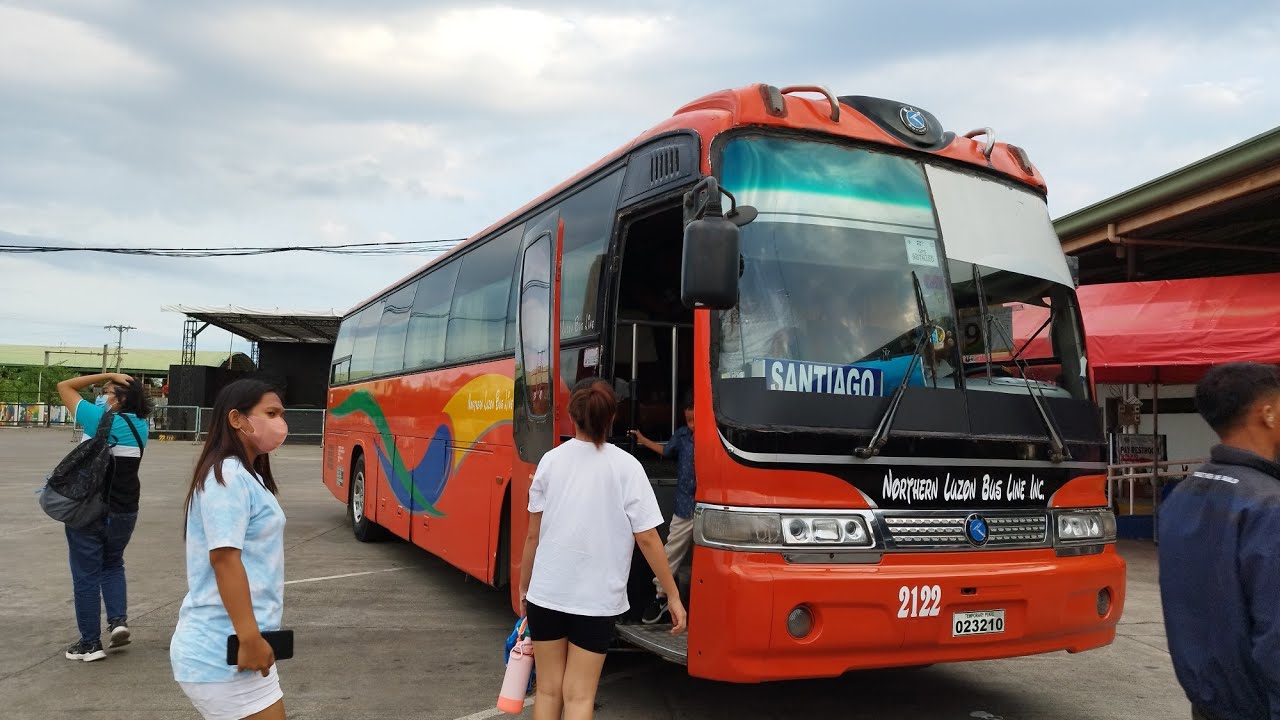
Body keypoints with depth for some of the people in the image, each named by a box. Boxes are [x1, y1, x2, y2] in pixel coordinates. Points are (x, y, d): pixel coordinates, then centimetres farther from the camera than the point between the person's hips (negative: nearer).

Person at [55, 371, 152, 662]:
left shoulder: (99, 418, -13)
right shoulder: (140, 425, 2)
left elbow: (64, 386, -3)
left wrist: (107, 376, -5)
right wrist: (111, 382, 7)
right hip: (124, 511, 5)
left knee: (86, 575, 6)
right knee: (113, 565, 25)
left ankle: (90, 643, 12)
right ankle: (118, 620, 7)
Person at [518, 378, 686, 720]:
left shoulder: (552, 460, -2)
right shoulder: (626, 467, -7)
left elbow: (533, 534, 3)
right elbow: (648, 539, -8)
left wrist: (524, 586, 16)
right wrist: (673, 596, 1)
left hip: (547, 592, 2)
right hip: (596, 597, -2)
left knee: (548, 689, 16)